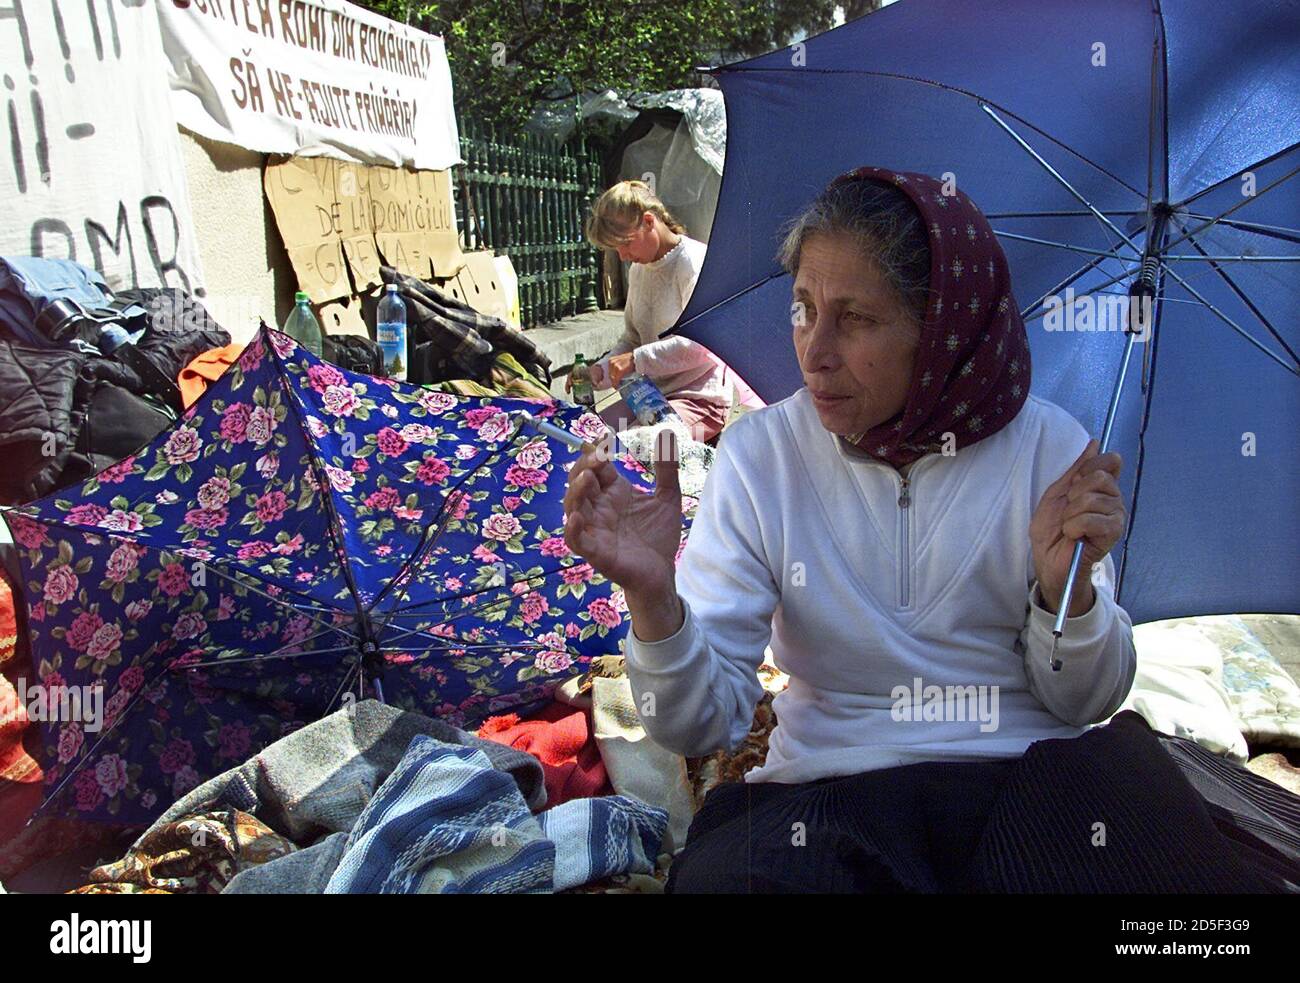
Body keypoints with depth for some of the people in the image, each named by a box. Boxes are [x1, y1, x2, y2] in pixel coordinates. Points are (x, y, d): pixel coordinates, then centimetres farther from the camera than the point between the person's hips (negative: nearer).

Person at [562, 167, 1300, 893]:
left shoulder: (1050, 448, -3)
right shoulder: (760, 453, -5)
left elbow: (1085, 707, 1)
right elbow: (703, 726, -10)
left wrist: (1069, 590, -19)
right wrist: (655, 601, -30)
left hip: (1028, 782, 3)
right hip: (831, 788, -2)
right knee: (727, 866, -31)